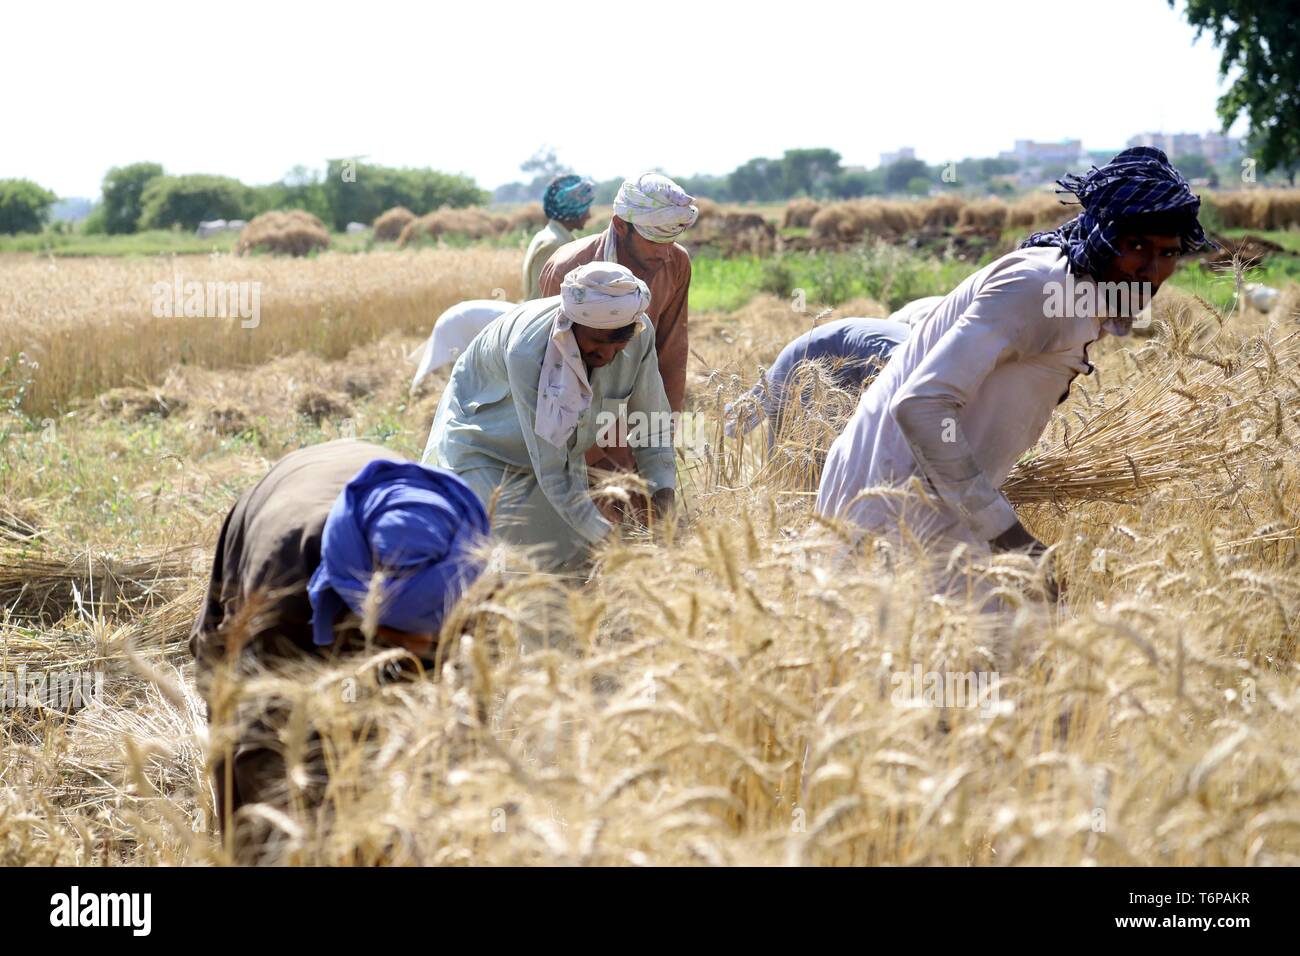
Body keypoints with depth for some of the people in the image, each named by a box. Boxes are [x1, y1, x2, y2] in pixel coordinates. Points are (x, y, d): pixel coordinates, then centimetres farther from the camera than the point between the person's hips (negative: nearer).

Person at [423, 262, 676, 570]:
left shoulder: (639, 333, -24)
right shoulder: (528, 350, -40)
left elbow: (652, 426, -10)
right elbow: (549, 468, -37)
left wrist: (662, 496, -25)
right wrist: (606, 535, -40)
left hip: (562, 446, 5)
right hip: (483, 438, -5)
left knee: (568, 556, -2)